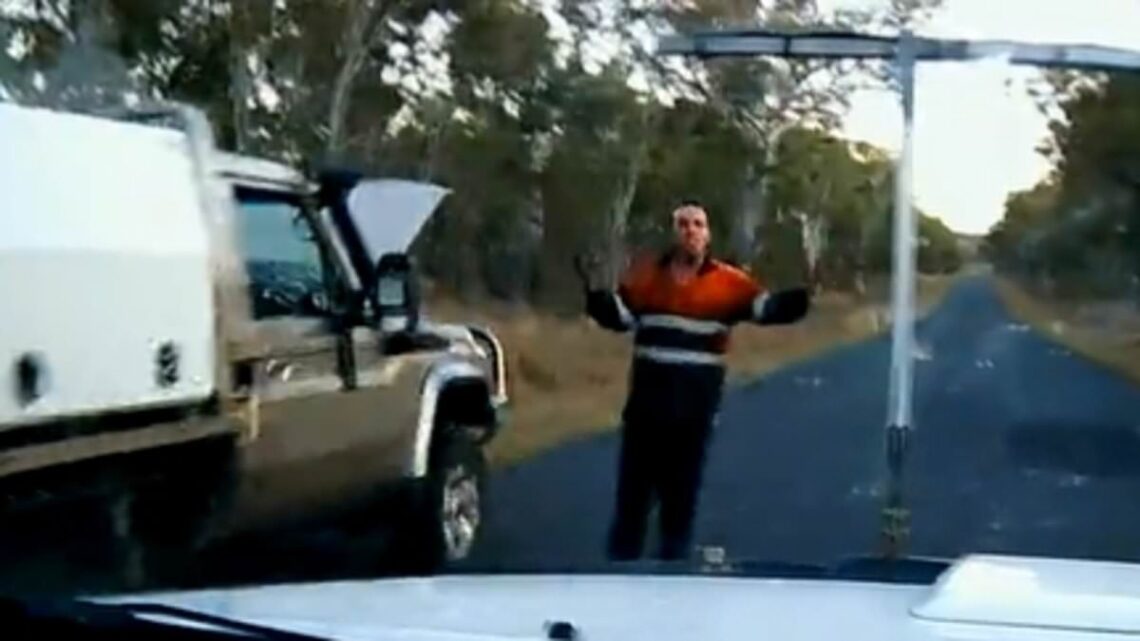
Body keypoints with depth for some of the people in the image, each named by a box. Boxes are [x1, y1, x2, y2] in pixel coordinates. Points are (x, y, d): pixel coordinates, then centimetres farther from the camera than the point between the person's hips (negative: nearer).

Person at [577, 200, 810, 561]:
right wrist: (595, 291, -15)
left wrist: (799, 298, -26)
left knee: (682, 491, 11)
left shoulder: (727, 281, -3)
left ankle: (673, 564, 24)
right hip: (648, 395, 1)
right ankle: (621, 563, 18)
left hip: (696, 401, -1)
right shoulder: (645, 273, 3)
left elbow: (766, 307, -8)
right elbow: (620, 316, 0)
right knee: (634, 485, 7)